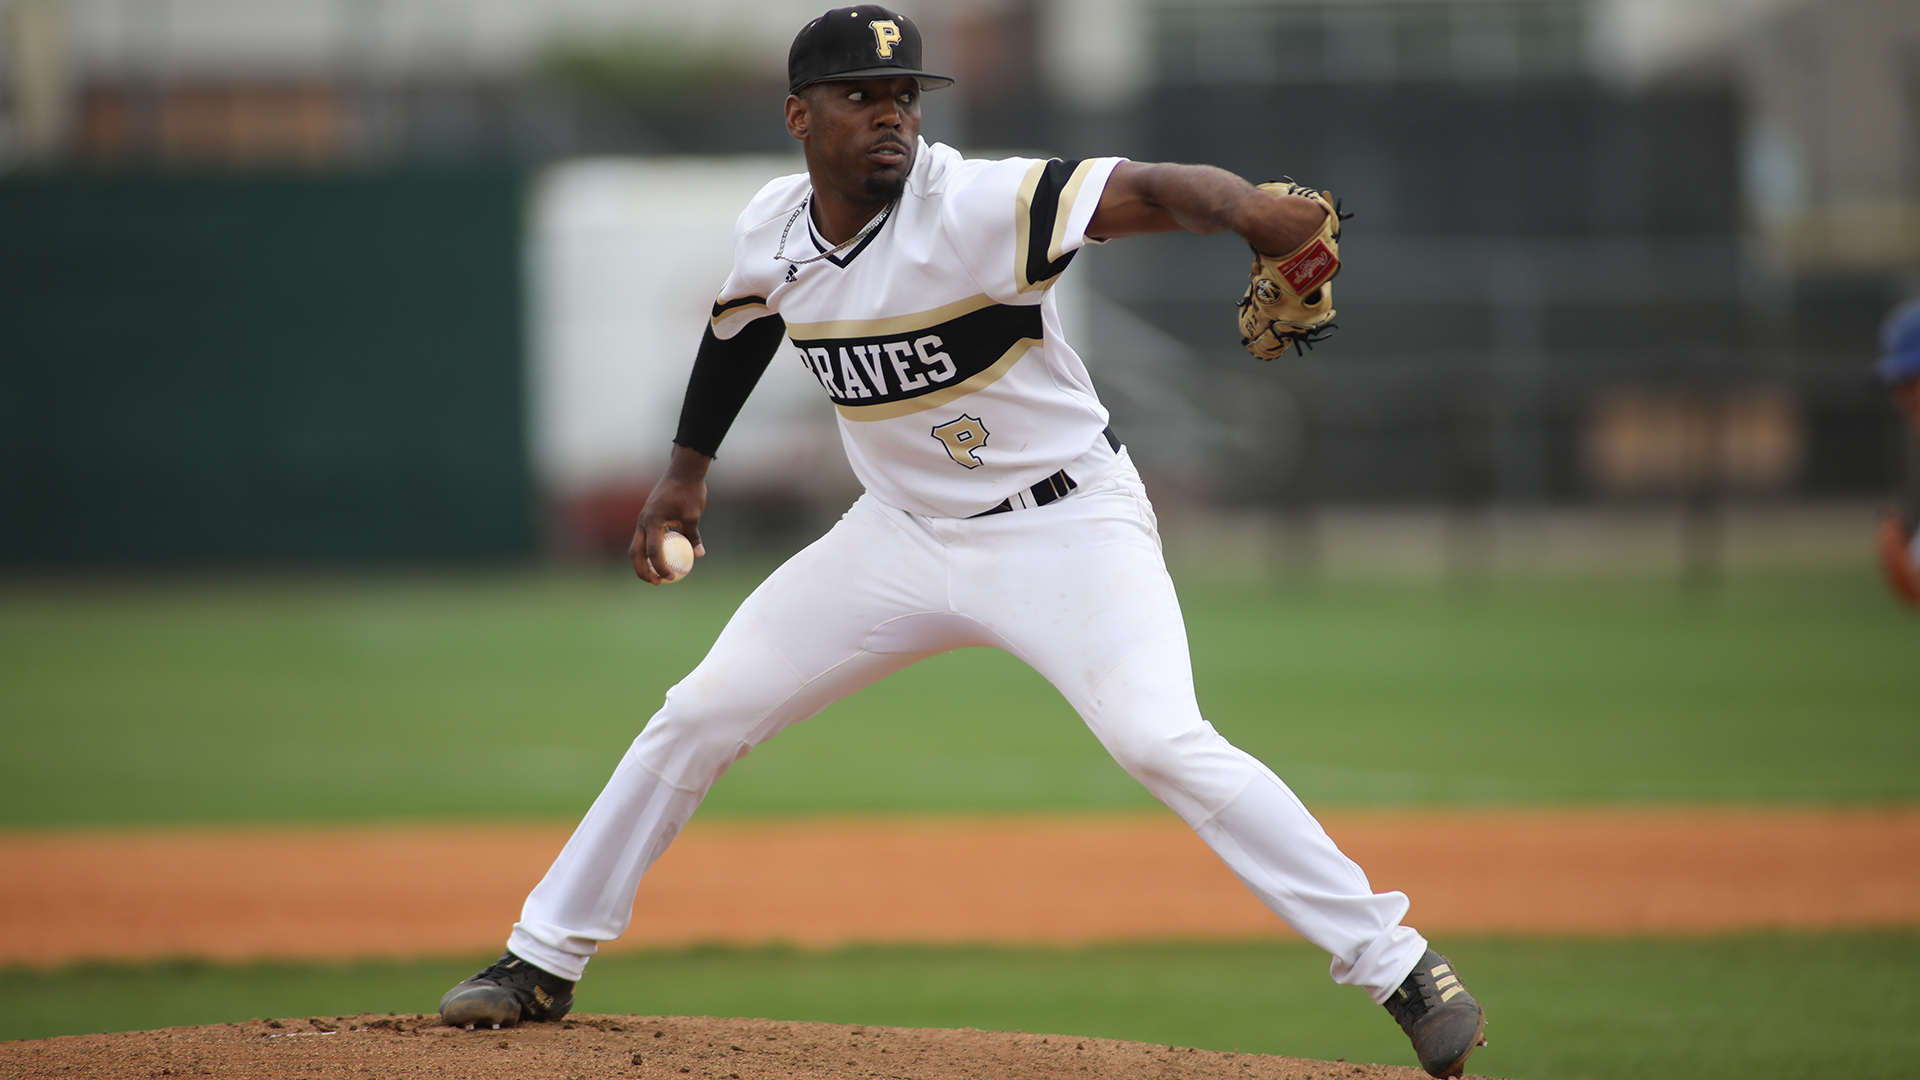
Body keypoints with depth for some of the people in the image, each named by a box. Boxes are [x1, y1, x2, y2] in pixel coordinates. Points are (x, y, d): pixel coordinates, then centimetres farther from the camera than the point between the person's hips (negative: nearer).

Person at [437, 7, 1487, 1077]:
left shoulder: (977, 207, -24)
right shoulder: (774, 228, -5)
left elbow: (1145, 191, -38)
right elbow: (745, 323, 18)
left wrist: (1252, 208, -58)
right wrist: (687, 470, 22)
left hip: (1067, 527, -6)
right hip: (904, 536, 6)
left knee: (1162, 741, -25)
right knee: (697, 719, 4)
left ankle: (1399, 966, -18)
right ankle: (544, 963, 20)